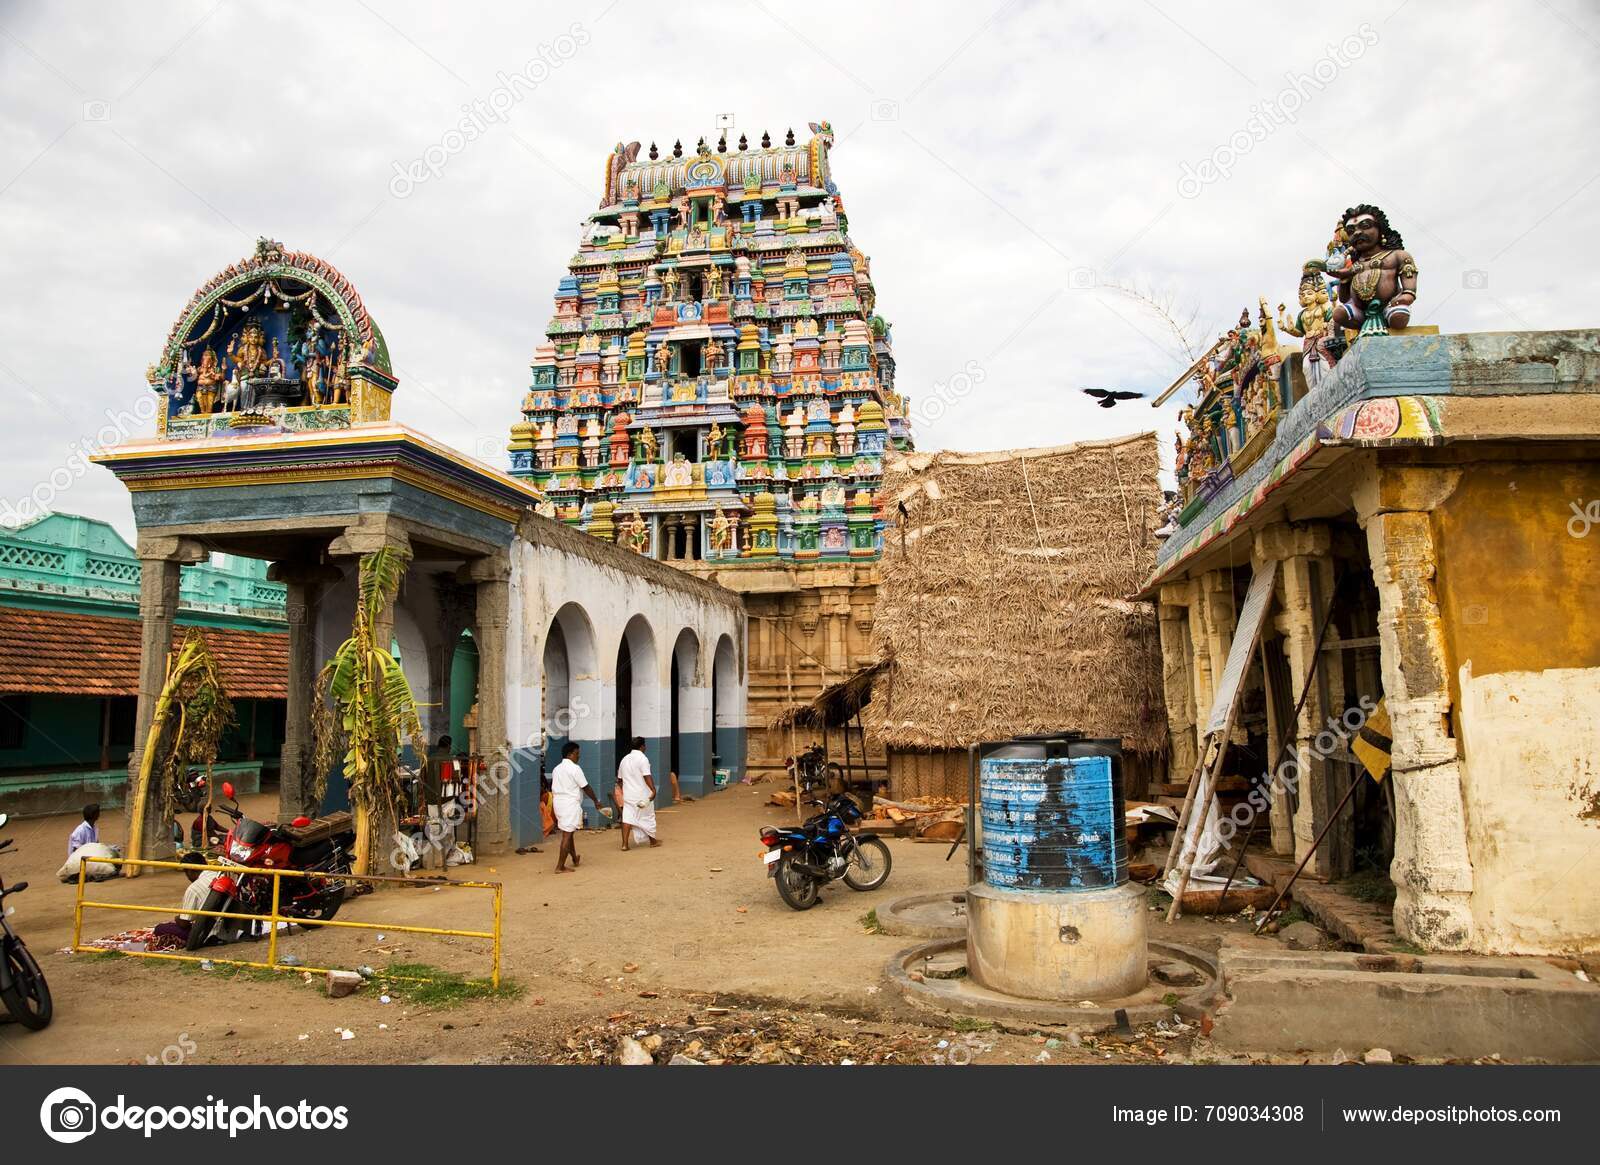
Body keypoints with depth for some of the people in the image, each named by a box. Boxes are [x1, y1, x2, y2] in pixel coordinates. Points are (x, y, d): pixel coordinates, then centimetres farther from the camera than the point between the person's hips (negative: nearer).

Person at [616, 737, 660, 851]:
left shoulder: (625, 759, 9)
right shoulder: (642, 758, -12)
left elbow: (619, 778, 16)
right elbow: (647, 777, -22)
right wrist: (653, 790, -23)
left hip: (628, 794, 5)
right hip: (642, 795, -5)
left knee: (627, 818, 2)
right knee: (648, 817, 10)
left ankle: (625, 844, -6)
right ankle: (653, 840, 25)